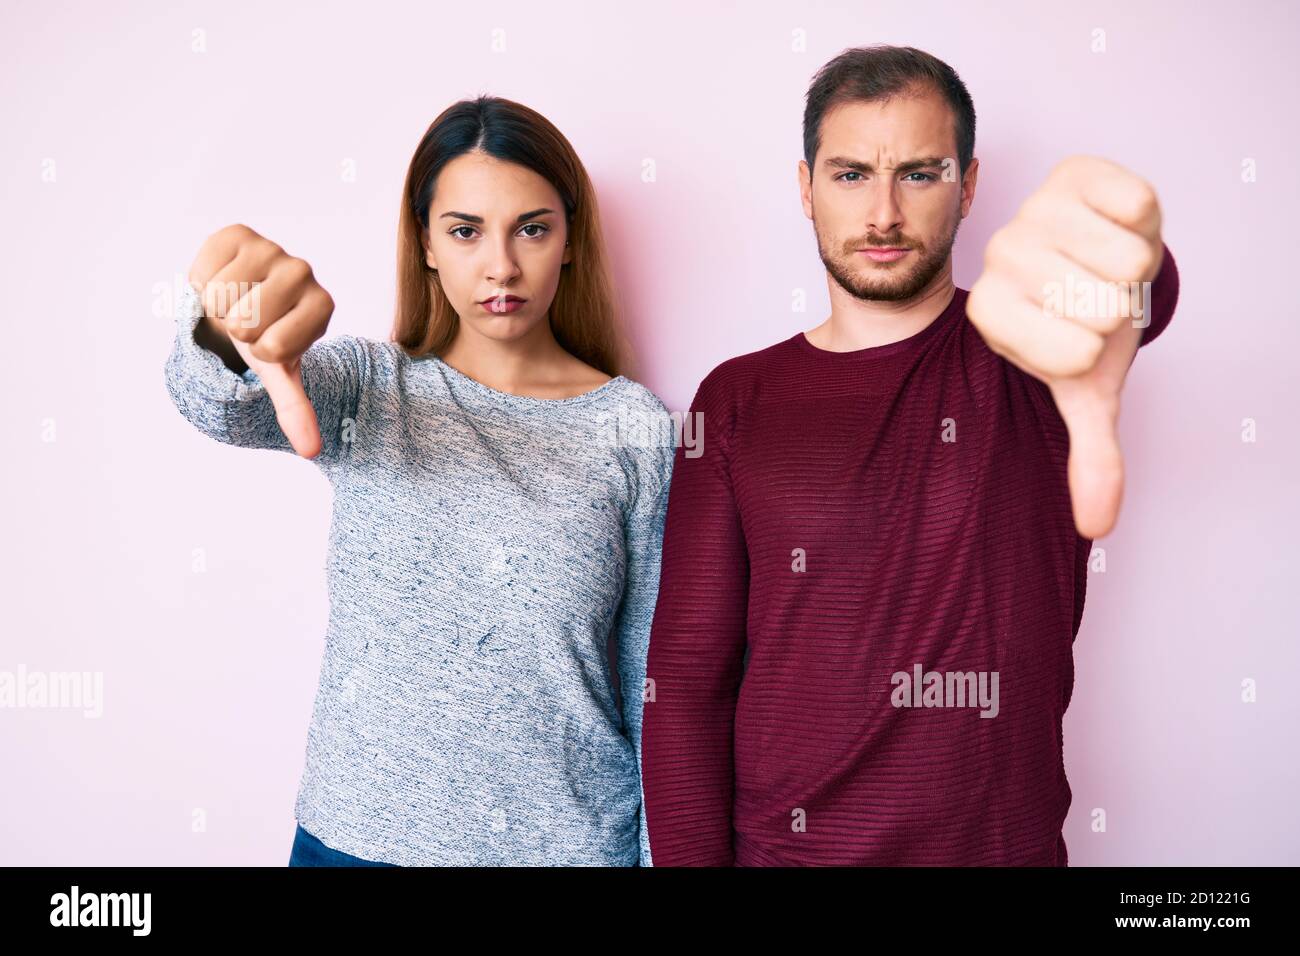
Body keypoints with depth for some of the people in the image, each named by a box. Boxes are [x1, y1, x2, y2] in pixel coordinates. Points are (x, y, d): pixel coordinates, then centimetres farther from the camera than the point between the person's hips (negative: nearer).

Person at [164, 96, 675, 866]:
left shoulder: (636, 429, -5)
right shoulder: (367, 389, -2)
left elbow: (654, 672, -2)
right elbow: (219, 404, -23)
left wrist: (663, 850, 0)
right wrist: (232, 332, -45)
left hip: (571, 835, -1)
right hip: (360, 829, 1)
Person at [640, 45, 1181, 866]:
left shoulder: (1028, 357, -4)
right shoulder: (738, 402, -2)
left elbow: (1142, 300, -29)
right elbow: (686, 675, -4)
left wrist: (1103, 257, -52)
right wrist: (689, 857, -13)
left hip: (1002, 842, 0)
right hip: (775, 845, 1)